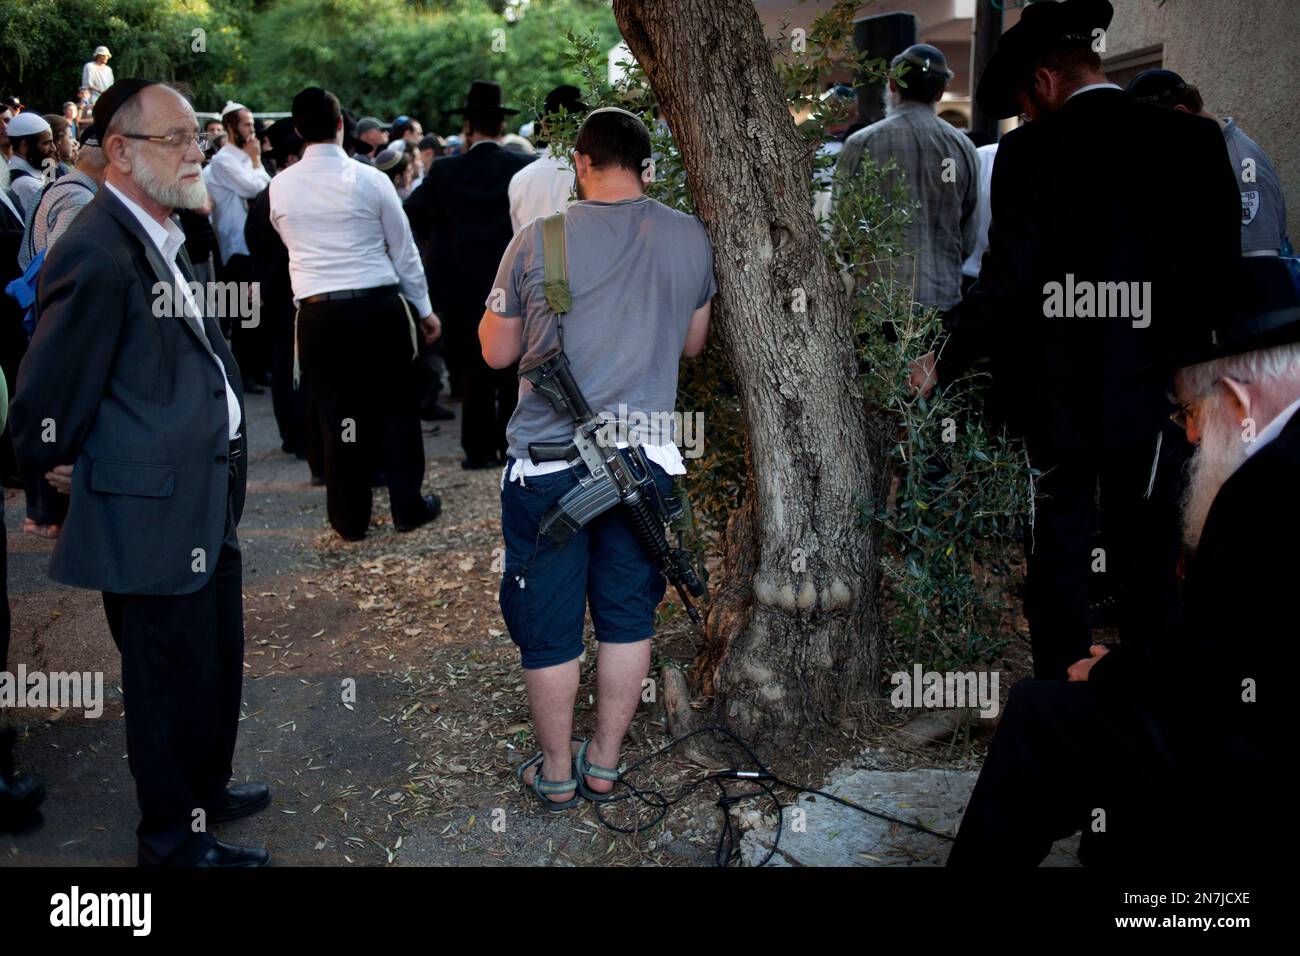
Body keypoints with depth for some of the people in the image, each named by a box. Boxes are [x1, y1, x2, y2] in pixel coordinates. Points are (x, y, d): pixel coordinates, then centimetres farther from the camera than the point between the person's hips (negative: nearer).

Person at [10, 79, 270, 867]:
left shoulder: (164, 239, 11)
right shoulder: (99, 254, -21)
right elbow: (47, 388, -19)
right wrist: (54, 461, -3)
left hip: (205, 503, 10)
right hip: (152, 513, -10)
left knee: (218, 663, 23)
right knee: (174, 680, 6)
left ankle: (205, 790, 44)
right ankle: (174, 838, 25)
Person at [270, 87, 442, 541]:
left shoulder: (280, 186, 1)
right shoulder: (370, 180, -5)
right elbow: (404, 250, 2)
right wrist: (424, 308, 11)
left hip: (317, 313, 2)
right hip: (379, 307, -1)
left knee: (335, 413, 9)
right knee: (395, 407, 11)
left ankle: (350, 518, 17)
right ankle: (407, 506, 19)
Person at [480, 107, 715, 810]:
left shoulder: (538, 240, -9)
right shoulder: (691, 238, -1)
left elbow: (496, 353, 1)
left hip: (549, 458, -2)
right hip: (647, 455, 3)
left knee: (548, 621, 11)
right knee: (627, 614, 16)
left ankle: (556, 773, 25)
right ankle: (603, 764, 28)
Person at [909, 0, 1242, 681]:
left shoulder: (1032, 151, -11)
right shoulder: (1195, 140, 0)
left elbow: (1006, 285, -14)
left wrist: (944, 364, -1)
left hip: (1060, 398, -3)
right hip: (1160, 396, 3)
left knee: (1059, 563, 11)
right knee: (1148, 565, 14)